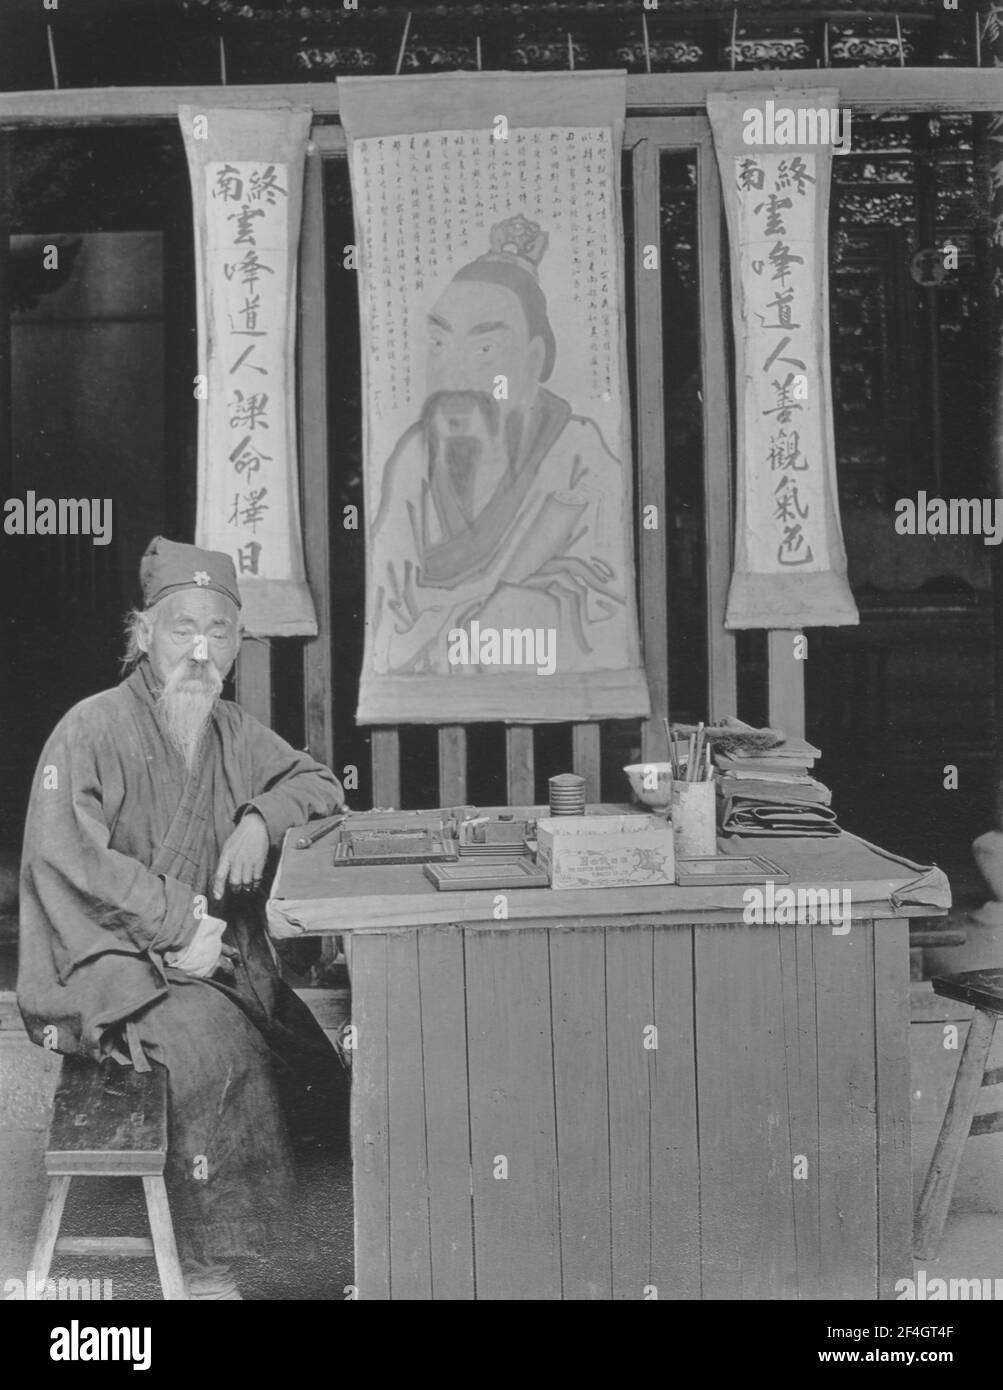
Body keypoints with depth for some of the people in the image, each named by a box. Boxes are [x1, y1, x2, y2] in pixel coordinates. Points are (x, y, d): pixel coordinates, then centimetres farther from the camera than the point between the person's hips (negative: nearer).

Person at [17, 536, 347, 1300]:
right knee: (211, 1040, -33)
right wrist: (178, 928, -19)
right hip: (104, 967, -6)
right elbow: (65, 858, -18)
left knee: (314, 1057, -14)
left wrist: (263, 819, -2)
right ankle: (208, 1269, -24)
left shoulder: (233, 731, 12)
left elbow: (319, 783, 20)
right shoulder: (93, 729, -10)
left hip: (212, 958, 7)